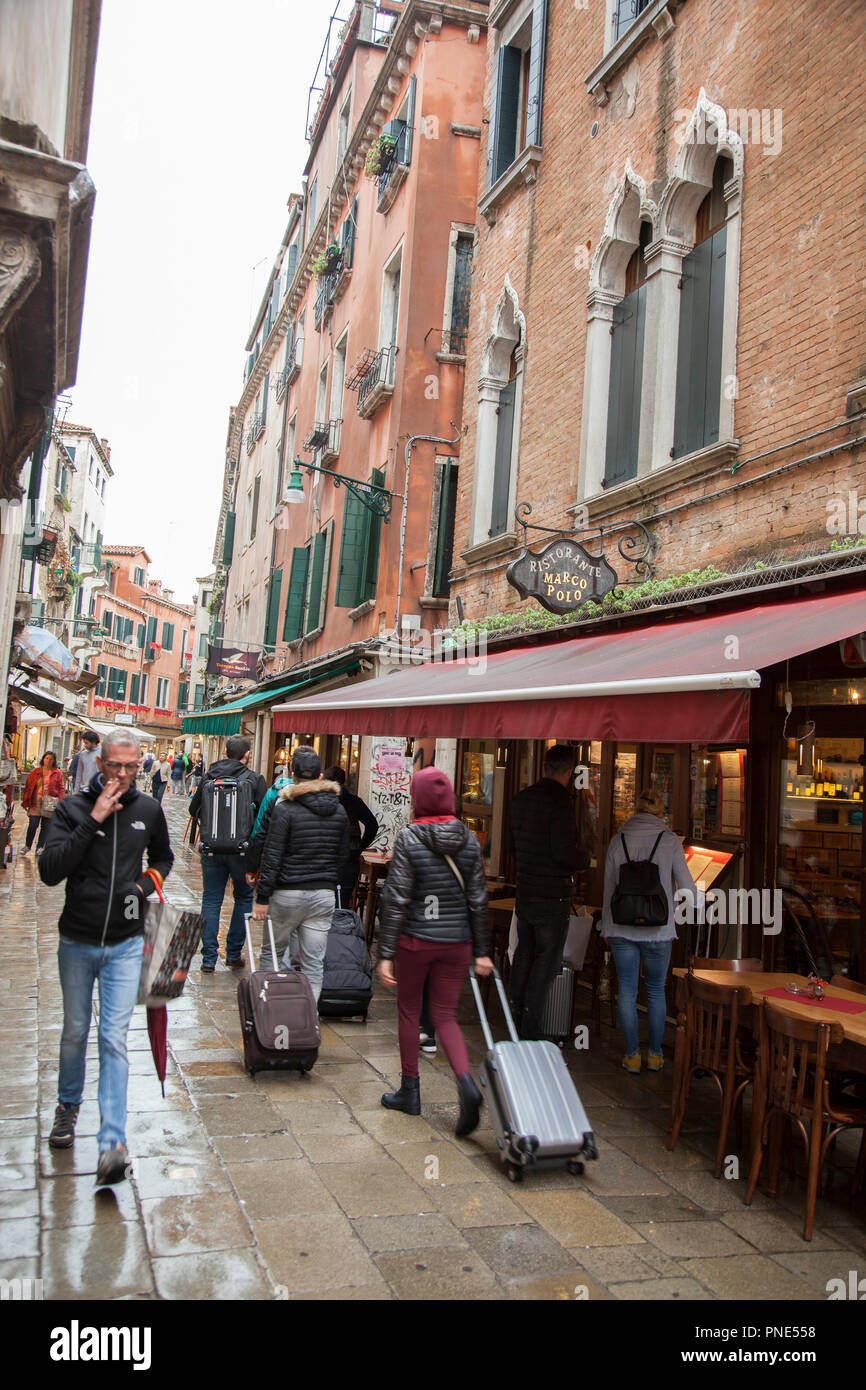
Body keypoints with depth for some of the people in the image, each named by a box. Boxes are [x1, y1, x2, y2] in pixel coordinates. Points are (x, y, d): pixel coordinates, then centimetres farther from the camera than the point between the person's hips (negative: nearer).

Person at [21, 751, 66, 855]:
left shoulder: (57, 773, 4)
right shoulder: (35, 772, 7)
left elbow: (62, 788, 4)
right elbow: (28, 786, 8)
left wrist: (59, 802, -8)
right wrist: (26, 802, 3)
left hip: (50, 804, 0)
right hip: (36, 803, 0)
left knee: (45, 826, 5)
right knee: (33, 825, -2)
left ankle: (40, 847, 17)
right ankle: (27, 846, 15)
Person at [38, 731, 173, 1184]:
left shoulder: (148, 810, 1)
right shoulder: (73, 808, -8)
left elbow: (163, 856, 20)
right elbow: (49, 871, -19)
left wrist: (147, 883, -1)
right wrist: (93, 821, -23)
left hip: (125, 946, 0)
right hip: (77, 943, 0)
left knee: (114, 1039, -6)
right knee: (75, 1032, 16)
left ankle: (112, 1142, -6)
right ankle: (68, 1106, 41)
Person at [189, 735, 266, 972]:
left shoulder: (209, 777, 1)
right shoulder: (255, 779, -7)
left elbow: (194, 811, 11)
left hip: (211, 849, 2)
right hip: (242, 851, -2)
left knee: (211, 900, 9)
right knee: (244, 898, 15)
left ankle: (209, 958, 8)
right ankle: (233, 954, 16)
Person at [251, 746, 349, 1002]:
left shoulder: (285, 808, -10)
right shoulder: (339, 811, 5)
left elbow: (272, 857, -11)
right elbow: (342, 856, 12)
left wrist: (262, 898, -7)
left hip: (288, 893, -3)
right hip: (324, 894, 3)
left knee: (271, 953, 14)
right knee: (314, 964, 6)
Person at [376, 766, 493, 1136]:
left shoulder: (408, 839, -12)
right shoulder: (468, 840, 0)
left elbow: (396, 900, -13)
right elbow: (478, 900, 3)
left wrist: (385, 954, -9)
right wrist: (482, 951, 10)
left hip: (415, 939, -3)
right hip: (457, 940, 3)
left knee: (409, 1012, 15)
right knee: (446, 1015, 13)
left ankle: (410, 1091, 25)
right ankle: (465, 1081, -10)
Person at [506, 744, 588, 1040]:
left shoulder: (521, 799, 7)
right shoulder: (561, 801, -17)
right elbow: (563, 851, -21)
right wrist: (585, 860, -1)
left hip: (524, 890, 7)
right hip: (553, 893, -7)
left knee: (525, 950, 19)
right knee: (548, 957, 2)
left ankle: (515, 1013, 26)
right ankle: (531, 1026, 5)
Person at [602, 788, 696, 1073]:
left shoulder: (618, 840, 3)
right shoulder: (669, 840, -4)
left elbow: (609, 887, 7)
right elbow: (687, 887, -4)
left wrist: (607, 927, 17)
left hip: (622, 929, 1)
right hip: (658, 931, -1)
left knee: (627, 991, 9)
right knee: (656, 991, 14)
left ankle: (632, 1055, 13)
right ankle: (655, 1054, 21)